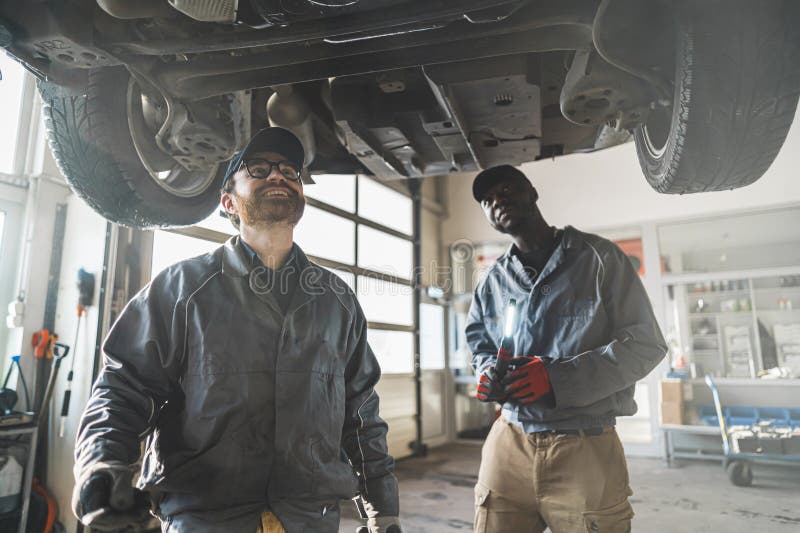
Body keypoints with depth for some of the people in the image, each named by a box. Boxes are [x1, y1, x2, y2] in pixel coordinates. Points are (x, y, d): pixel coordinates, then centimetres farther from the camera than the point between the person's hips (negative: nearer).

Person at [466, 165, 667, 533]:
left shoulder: (597, 256, -2)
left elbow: (645, 343, -6)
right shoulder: (492, 282, 11)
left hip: (585, 446, -3)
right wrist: (488, 373, -5)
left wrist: (558, 377, -18)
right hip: (509, 442, 4)